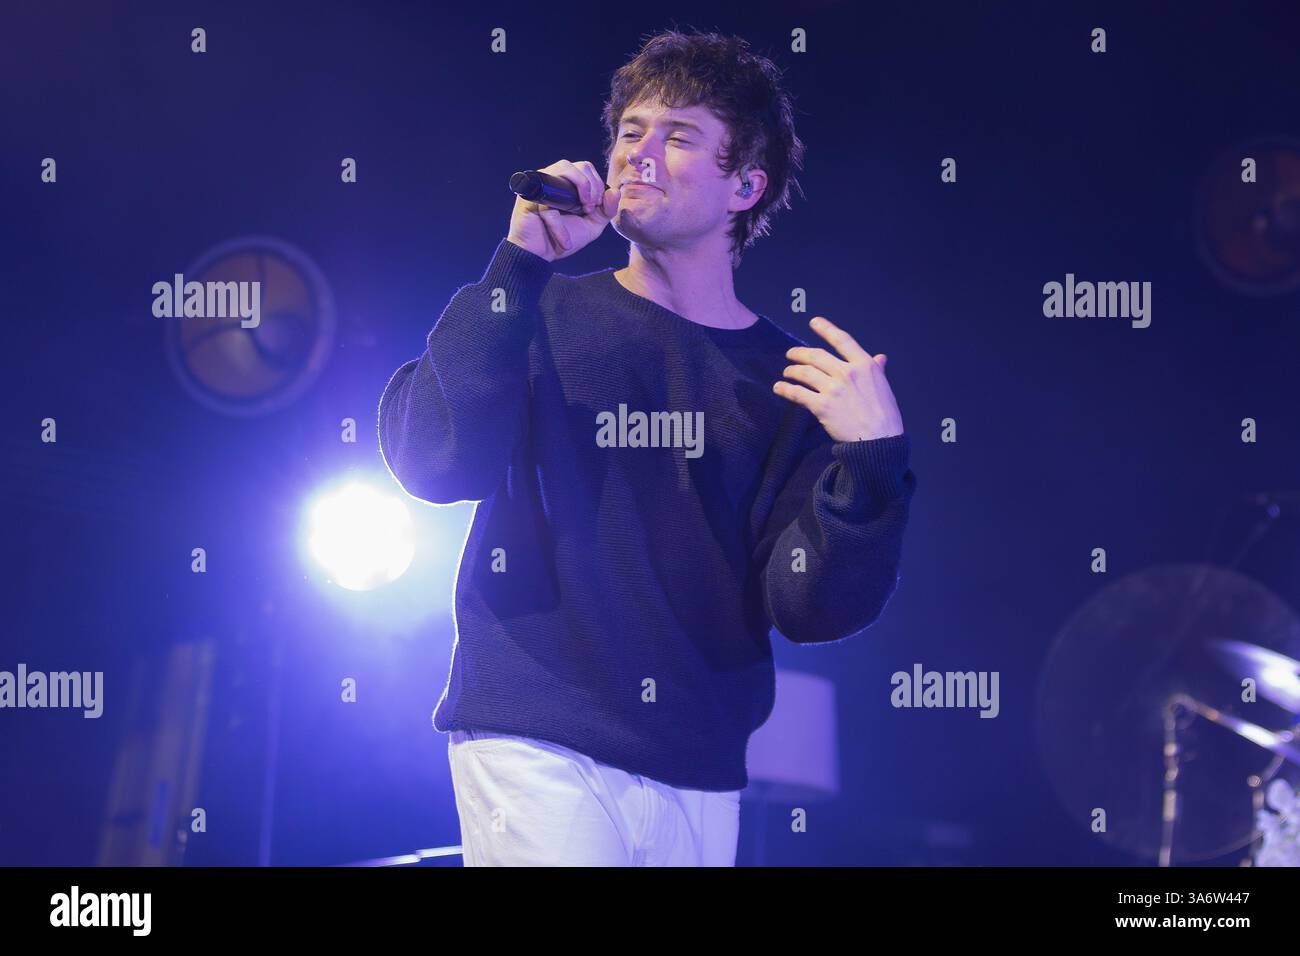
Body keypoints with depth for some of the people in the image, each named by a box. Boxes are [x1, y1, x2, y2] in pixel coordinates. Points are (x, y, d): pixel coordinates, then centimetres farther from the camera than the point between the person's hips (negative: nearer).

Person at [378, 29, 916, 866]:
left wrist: (876, 458, -18)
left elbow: (813, 608, -3)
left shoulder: (793, 382, 4)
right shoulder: (544, 317, 3)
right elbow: (431, 462, -14)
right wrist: (519, 266, -15)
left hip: (699, 780, 3)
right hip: (538, 753, -2)